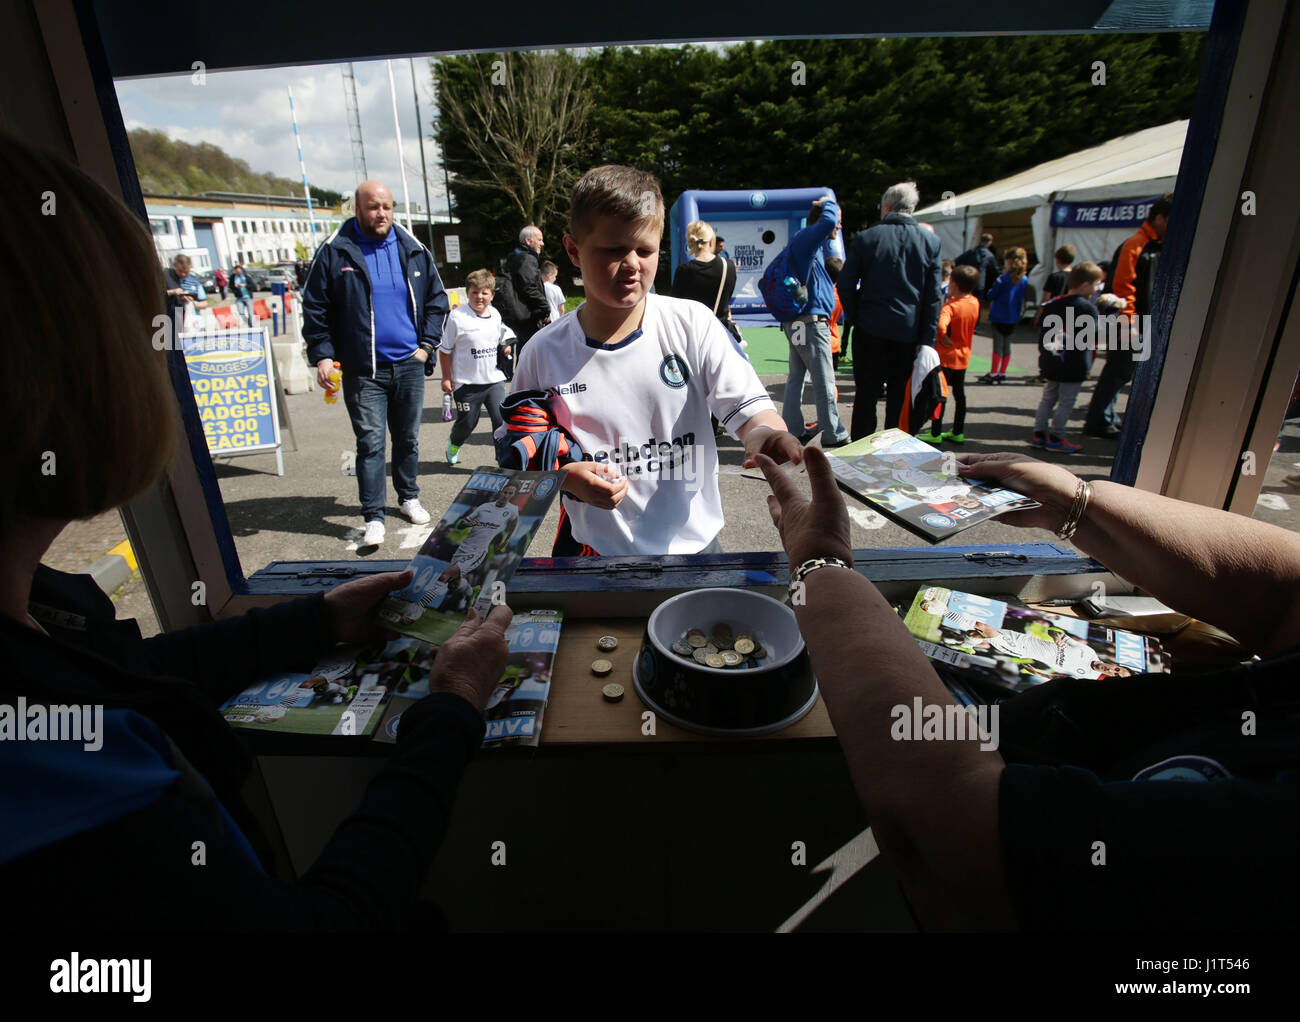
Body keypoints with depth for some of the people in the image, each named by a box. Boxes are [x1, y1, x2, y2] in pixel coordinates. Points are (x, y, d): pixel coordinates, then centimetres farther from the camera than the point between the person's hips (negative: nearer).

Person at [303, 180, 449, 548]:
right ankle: (373, 517, 4)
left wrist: (427, 344, 2)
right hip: (363, 370, -2)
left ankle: (409, 497, 31)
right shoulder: (335, 252, -1)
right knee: (370, 443, -3)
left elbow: (436, 300, 12)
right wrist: (322, 354, -7)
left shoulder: (414, 251, 6)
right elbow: (315, 307, 2)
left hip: (409, 366, 3)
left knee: (408, 438, 14)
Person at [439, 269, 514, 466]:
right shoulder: (457, 316, -10)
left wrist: (506, 348, 3)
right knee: (467, 422, 10)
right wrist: (446, 378, -4)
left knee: (501, 419, -4)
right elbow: (445, 350, -4)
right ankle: (454, 443, 43)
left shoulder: (495, 315, 5)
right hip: (467, 382, -3)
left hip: (494, 379, 4)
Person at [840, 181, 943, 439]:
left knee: (867, 392, 6)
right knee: (900, 394, 9)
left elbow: (846, 285, -1)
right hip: (909, 331, 1)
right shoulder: (931, 241, 2)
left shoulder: (866, 238, -2)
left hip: (870, 330, -1)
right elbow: (934, 295, 0)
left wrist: (854, 318, 11)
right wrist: (927, 339, 2)